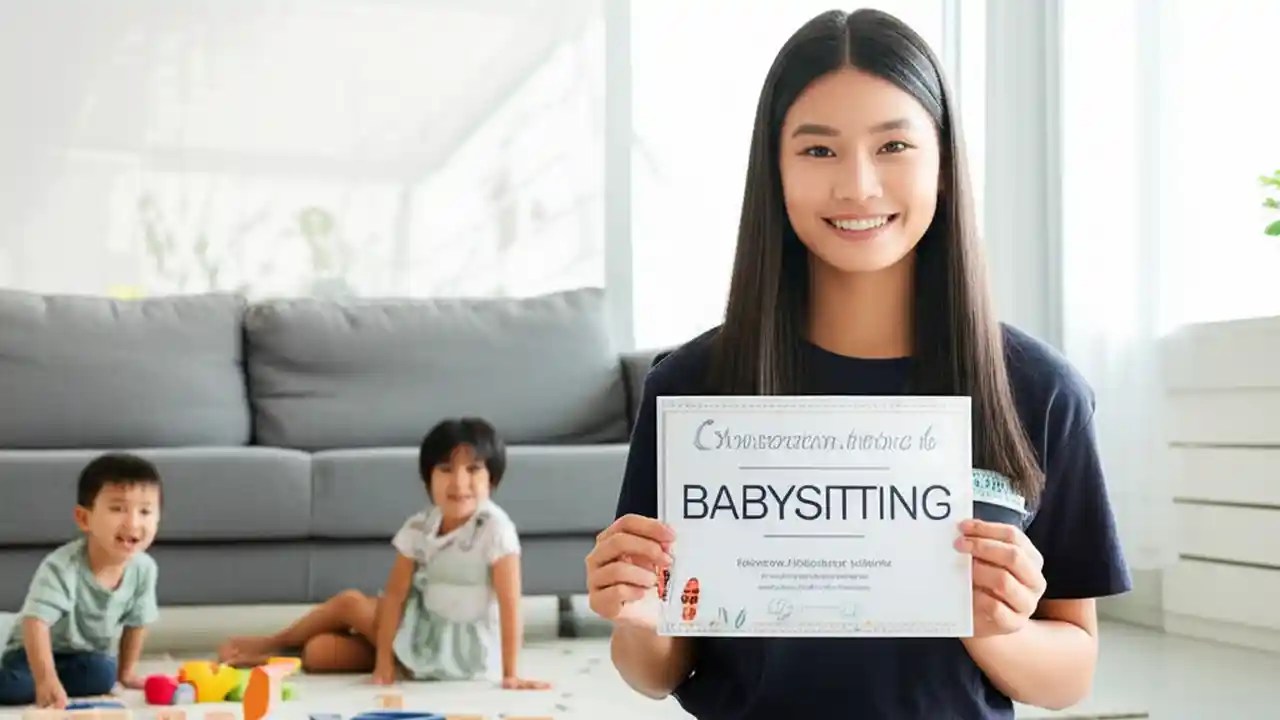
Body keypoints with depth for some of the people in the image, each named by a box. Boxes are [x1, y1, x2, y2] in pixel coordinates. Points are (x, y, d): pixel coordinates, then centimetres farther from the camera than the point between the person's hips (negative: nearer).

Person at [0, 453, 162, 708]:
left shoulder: (144, 569, -19)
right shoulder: (61, 567, -34)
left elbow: (136, 622, -2)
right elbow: (36, 622, -42)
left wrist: (126, 672, 5)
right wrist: (46, 680, -52)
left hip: (88, 653, 5)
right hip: (35, 651, -5)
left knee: (103, 675, -26)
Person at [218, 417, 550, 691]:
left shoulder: (495, 528, -23)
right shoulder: (419, 527, -5)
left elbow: (510, 605, -23)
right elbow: (395, 594, -5)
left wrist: (510, 674, -25)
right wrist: (384, 661, -10)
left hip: (466, 652, -5)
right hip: (424, 629, 5)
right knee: (318, 652, -2)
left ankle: (274, 644, 22)